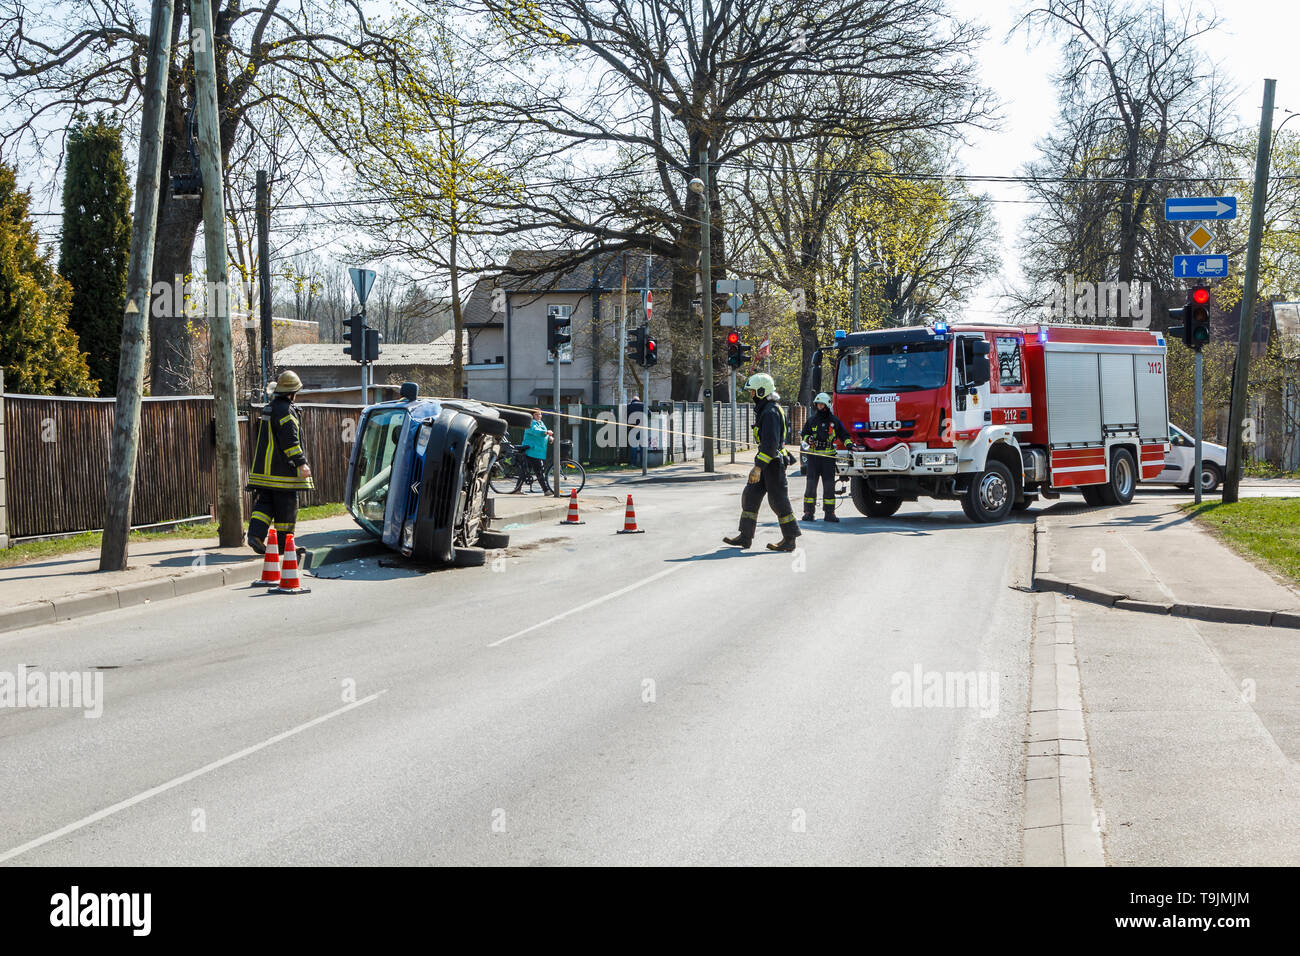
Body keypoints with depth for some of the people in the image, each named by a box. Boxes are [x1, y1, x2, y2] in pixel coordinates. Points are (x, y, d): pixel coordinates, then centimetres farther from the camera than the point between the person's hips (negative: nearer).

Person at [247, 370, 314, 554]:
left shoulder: (267, 409, 16)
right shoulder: (285, 411, -13)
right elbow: (290, 441, -20)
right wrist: (301, 463, -18)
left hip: (263, 468, 8)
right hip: (282, 469, -8)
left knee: (264, 503, 8)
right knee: (286, 506, 1)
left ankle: (255, 534, -9)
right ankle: (284, 543, 6)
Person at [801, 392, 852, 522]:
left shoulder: (834, 421, 7)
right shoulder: (811, 420, 10)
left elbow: (844, 435, 11)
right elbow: (804, 434, 17)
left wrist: (849, 444, -5)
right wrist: (809, 439, -4)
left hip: (828, 457, 0)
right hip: (813, 456, 0)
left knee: (829, 485, -1)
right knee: (811, 484, -3)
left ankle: (829, 513, 4)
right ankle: (808, 512, 1)